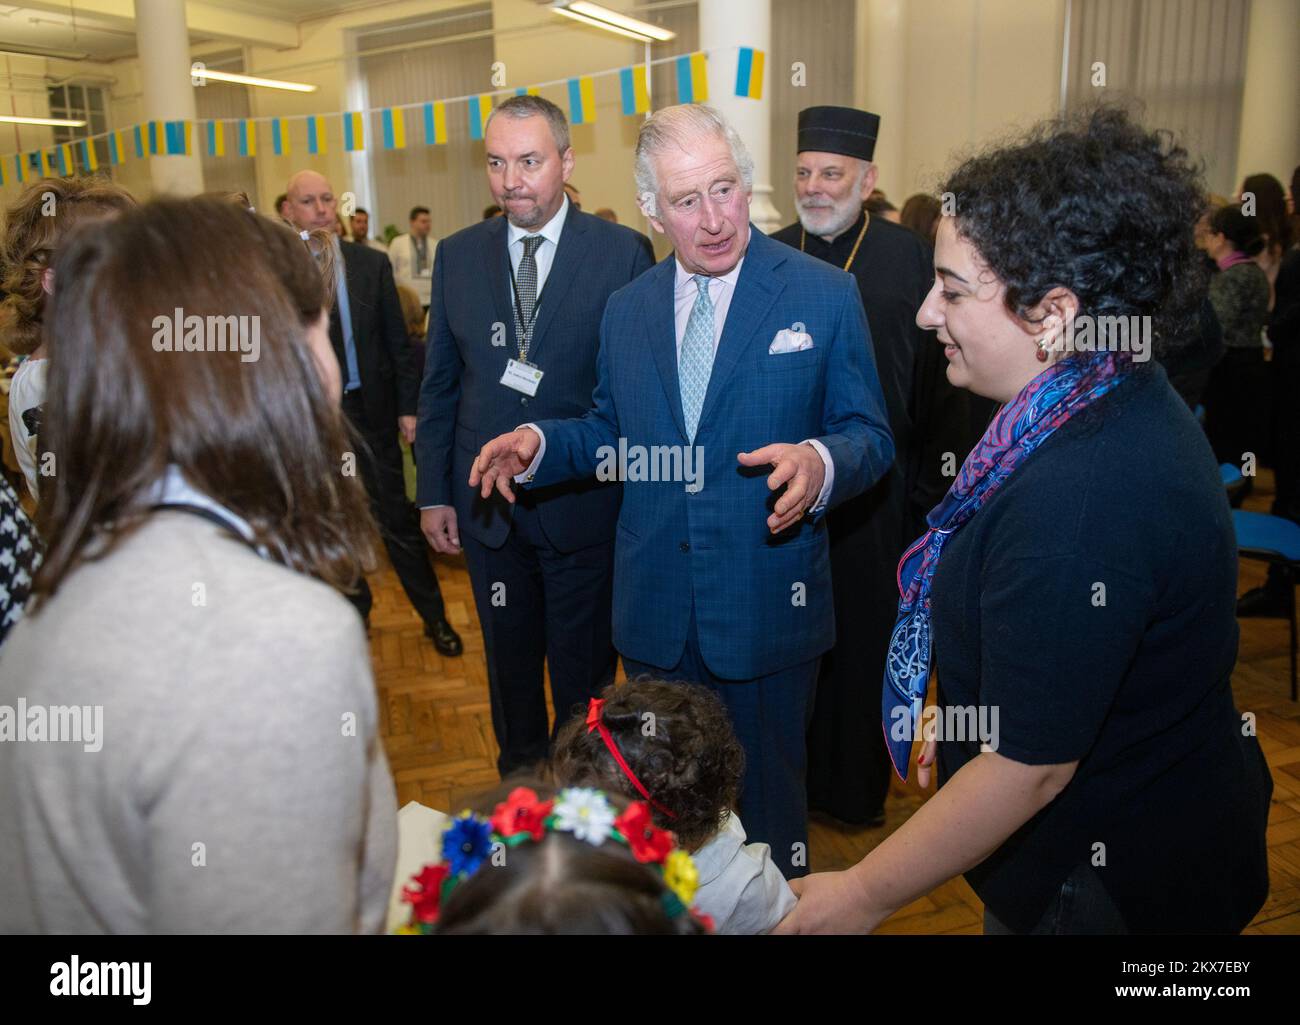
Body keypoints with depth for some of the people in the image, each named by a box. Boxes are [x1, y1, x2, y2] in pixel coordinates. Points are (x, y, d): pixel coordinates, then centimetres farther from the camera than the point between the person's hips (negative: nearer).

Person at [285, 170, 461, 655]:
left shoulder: (372, 264, 0)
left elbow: (397, 340, 2)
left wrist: (407, 406, 0)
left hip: (369, 409, 0)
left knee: (397, 520, 5)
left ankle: (433, 615, 18)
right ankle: (355, 609, 34)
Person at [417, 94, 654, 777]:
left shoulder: (624, 252, -8)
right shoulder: (457, 255, 3)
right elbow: (439, 383, 7)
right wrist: (433, 492, 4)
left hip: (585, 508, -3)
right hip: (487, 509, 3)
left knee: (584, 676, 13)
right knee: (509, 668, 20)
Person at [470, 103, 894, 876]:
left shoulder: (824, 295, -7)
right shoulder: (627, 308, 6)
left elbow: (871, 436, -6)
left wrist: (821, 463, -29)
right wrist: (540, 443, -5)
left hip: (767, 608, -4)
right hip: (656, 609, 4)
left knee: (769, 795, 16)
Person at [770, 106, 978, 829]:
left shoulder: (911, 259, -3)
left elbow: (941, 375, -6)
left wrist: (942, 485, -10)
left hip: (877, 492, -2)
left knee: (866, 634, 9)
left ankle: (858, 784, 29)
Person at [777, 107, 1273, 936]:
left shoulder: (1078, 497, -34)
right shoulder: (1130, 406, -3)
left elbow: (1030, 765, -29)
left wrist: (863, 897, -19)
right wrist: (966, 716, 13)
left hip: (1113, 885, -8)